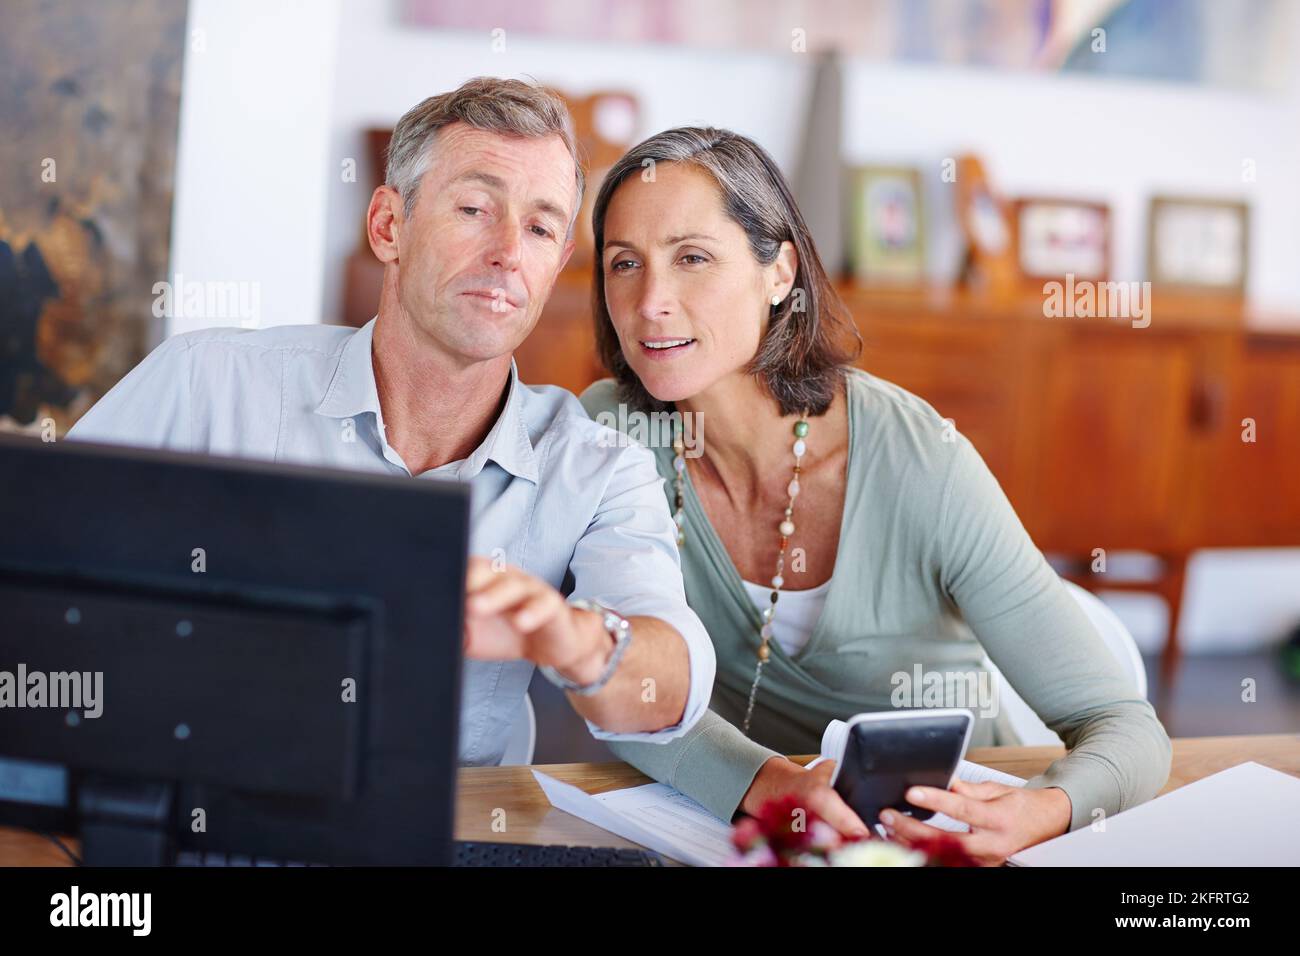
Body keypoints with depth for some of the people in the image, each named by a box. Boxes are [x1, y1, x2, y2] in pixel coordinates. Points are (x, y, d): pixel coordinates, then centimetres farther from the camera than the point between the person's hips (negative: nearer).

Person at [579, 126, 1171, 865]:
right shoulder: (616, 428, -10)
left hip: (952, 823, -1)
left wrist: (1043, 813, -39)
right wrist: (766, 783, -35)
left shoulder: (920, 462, -19)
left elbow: (1127, 727, -18)